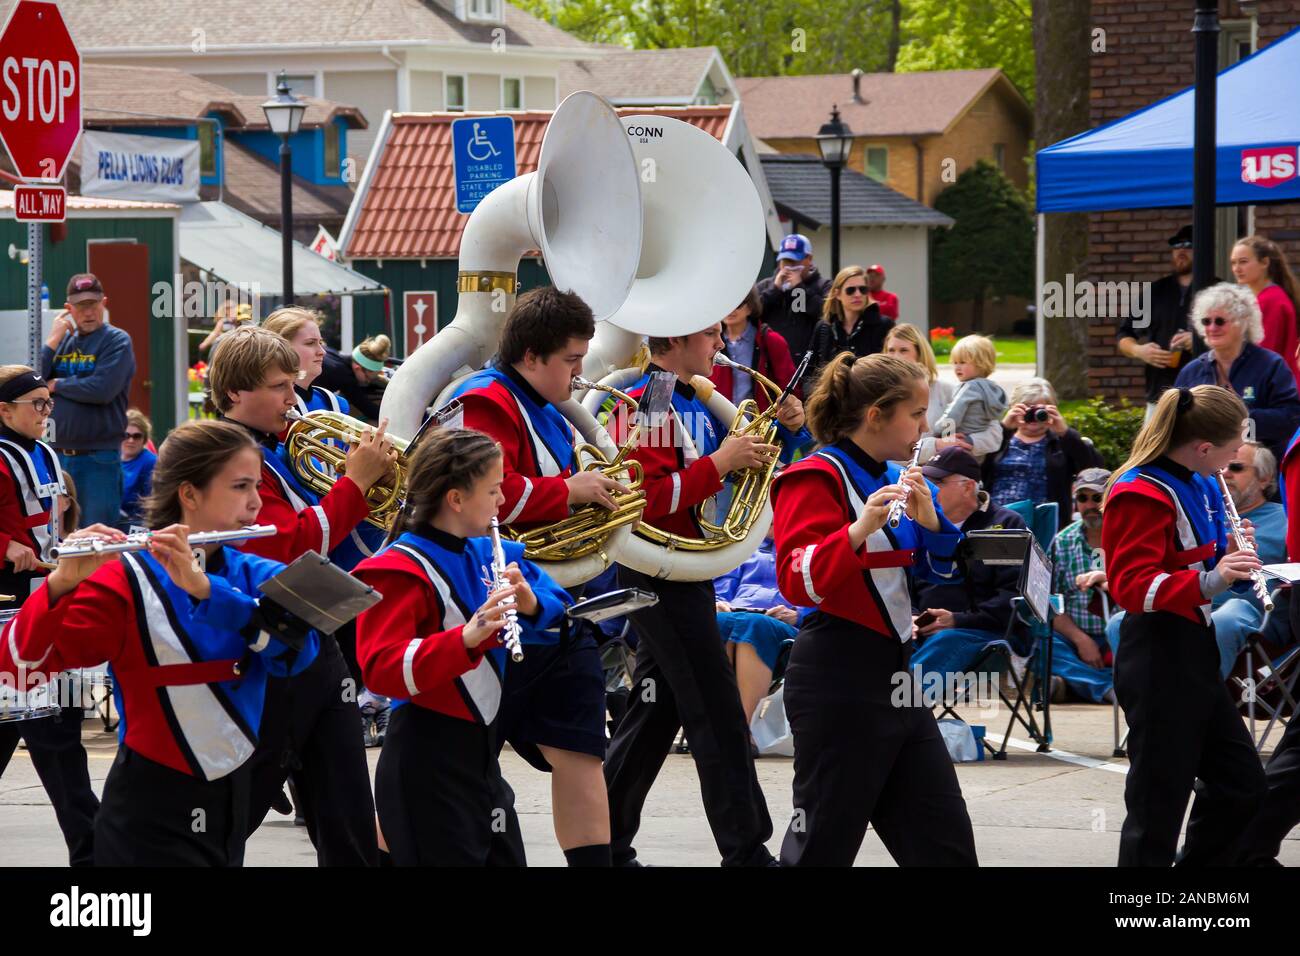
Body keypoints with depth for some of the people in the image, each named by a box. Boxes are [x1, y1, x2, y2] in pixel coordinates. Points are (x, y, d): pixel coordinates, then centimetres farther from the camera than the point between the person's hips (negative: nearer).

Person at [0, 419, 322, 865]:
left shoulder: (259, 576, 4)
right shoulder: (125, 581, -10)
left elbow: (297, 647, -17)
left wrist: (203, 586, -29)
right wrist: (62, 582, -38)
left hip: (231, 800, 5)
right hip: (151, 813, -5)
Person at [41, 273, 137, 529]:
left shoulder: (117, 341, -4)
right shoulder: (63, 340, 12)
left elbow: (102, 390, -19)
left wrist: (56, 385, -5)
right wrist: (52, 342, -5)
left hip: (99, 458, -5)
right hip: (58, 455, 5)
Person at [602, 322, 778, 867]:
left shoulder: (692, 403, 14)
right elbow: (646, 498, -24)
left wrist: (750, 450, 5)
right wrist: (719, 463, -24)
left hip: (688, 572, 10)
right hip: (660, 573, -10)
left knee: (657, 711, 13)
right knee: (717, 714, -8)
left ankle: (607, 842, 19)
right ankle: (746, 850, -5)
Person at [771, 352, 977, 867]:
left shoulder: (894, 478, 13)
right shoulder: (817, 478, -11)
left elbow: (939, 572, 18)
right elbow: (799, 583, -21)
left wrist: (929, 520, -2)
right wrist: (859, 529, -34)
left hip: (894, 670, 9)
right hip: (839, 679, -8)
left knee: (946, 841, 8)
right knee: (823, 843, -3)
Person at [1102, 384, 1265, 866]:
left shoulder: (1199, 487, 11)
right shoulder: (1142, 495, -17)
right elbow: (1132, 585, -24)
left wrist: (1230, 560, 4)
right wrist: (1208, 582, -36)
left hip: (1195, 653, 10)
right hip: (1158, 659, -10)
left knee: (1240, 784, 13)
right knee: (1160, 797, -4)